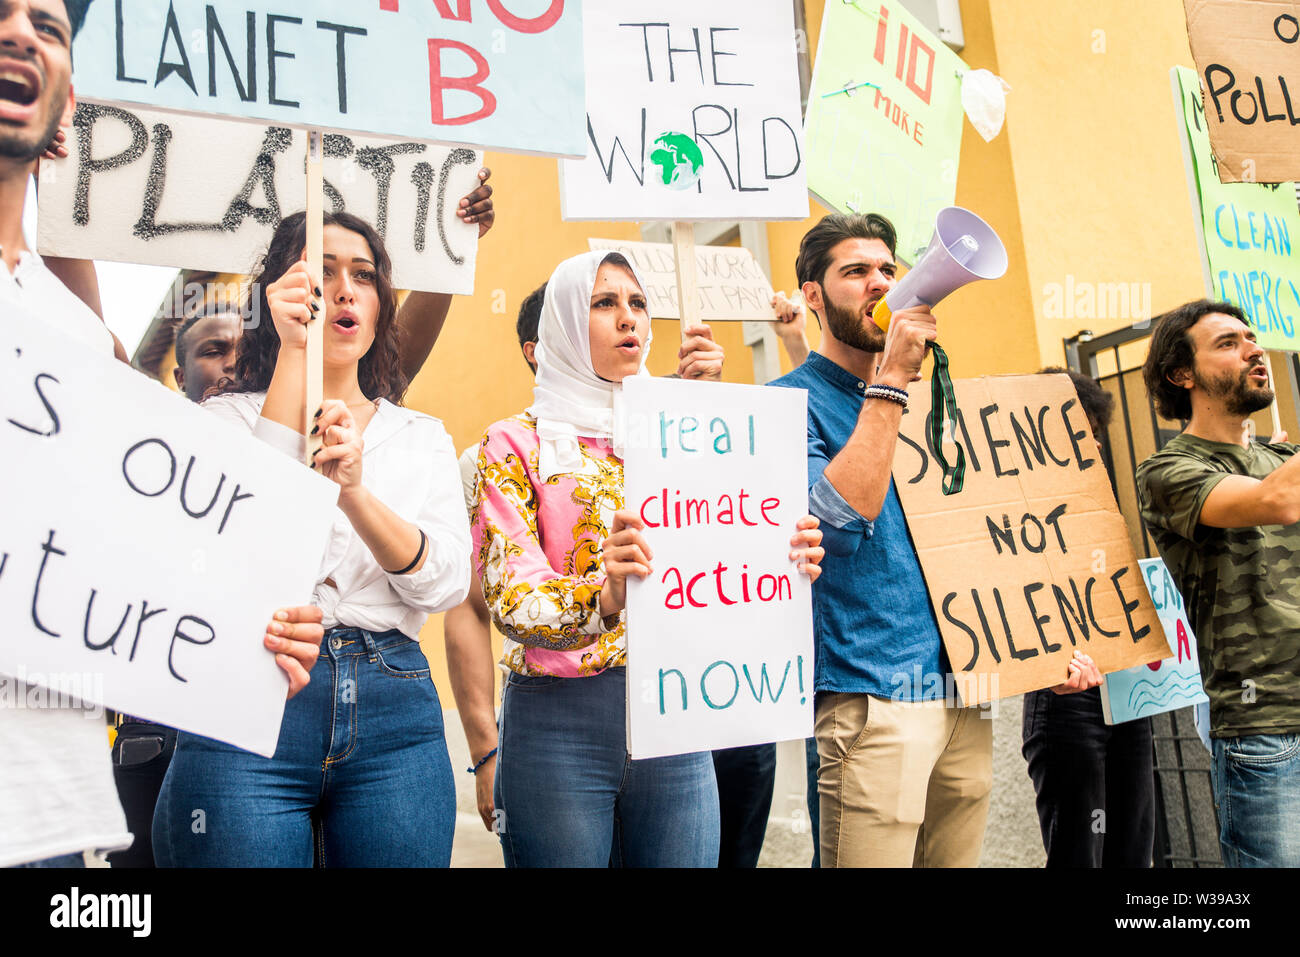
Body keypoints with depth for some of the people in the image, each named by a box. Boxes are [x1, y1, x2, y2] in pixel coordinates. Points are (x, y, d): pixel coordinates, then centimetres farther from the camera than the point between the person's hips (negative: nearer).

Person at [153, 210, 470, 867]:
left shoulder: (422, 437, 12)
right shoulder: (229, 416, 7)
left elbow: (447, 584, -1)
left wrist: (353, 491, -18)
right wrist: (292, 353, -11)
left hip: (394, 713, 2)